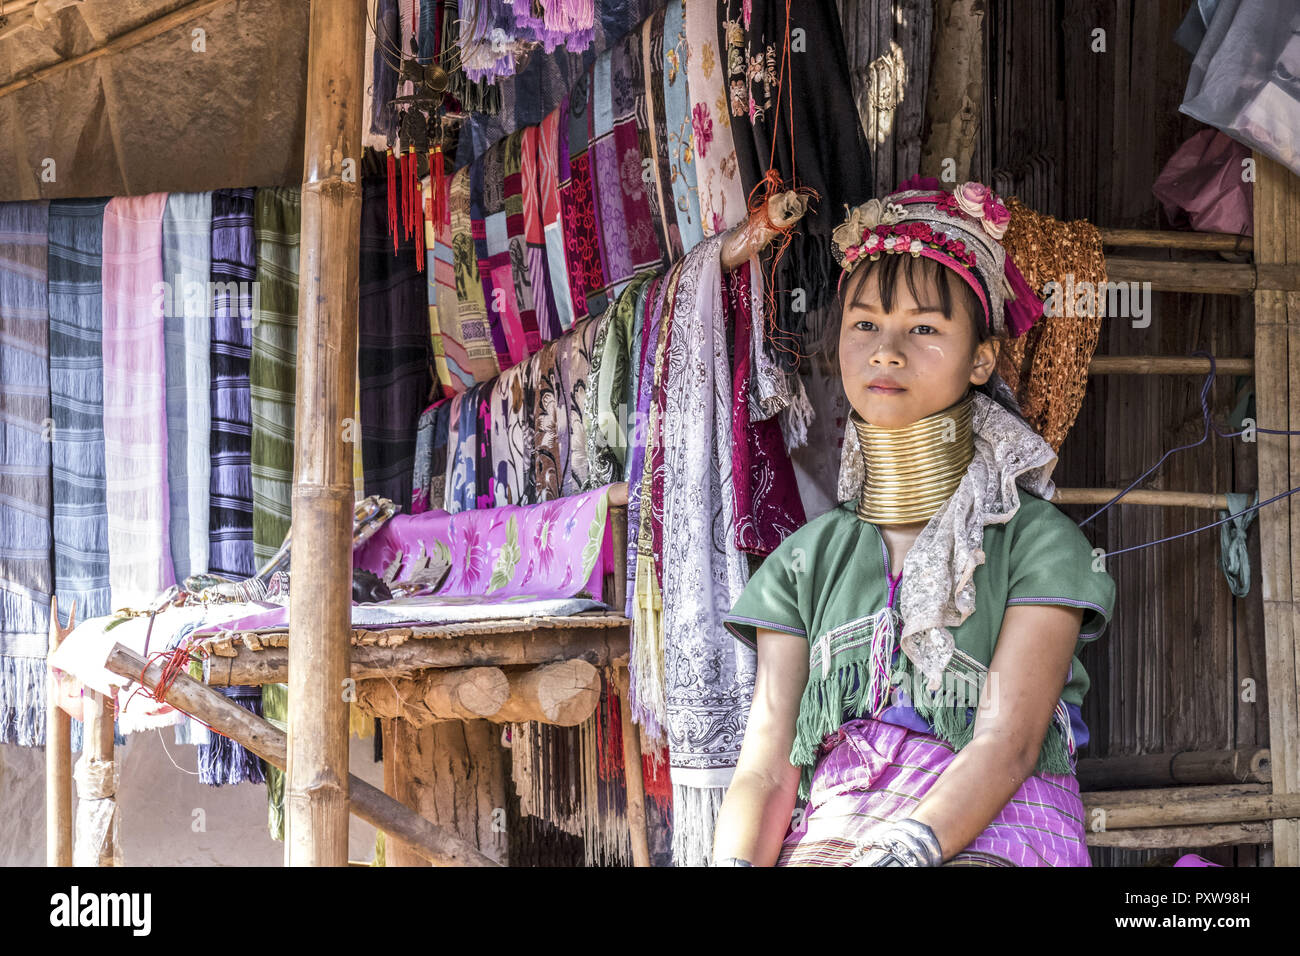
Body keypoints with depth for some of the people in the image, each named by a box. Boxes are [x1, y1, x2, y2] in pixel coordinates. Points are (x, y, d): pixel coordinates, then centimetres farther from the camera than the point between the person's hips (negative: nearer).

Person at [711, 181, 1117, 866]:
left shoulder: (1038, 541, 5)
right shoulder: (807, 560, 15)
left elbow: (1008, 744, -9)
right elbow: (767, 767, 5)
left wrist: (901, 852, -27)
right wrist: (737, 862, -18)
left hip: (990, 836, -4)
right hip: (828, 836, 4)